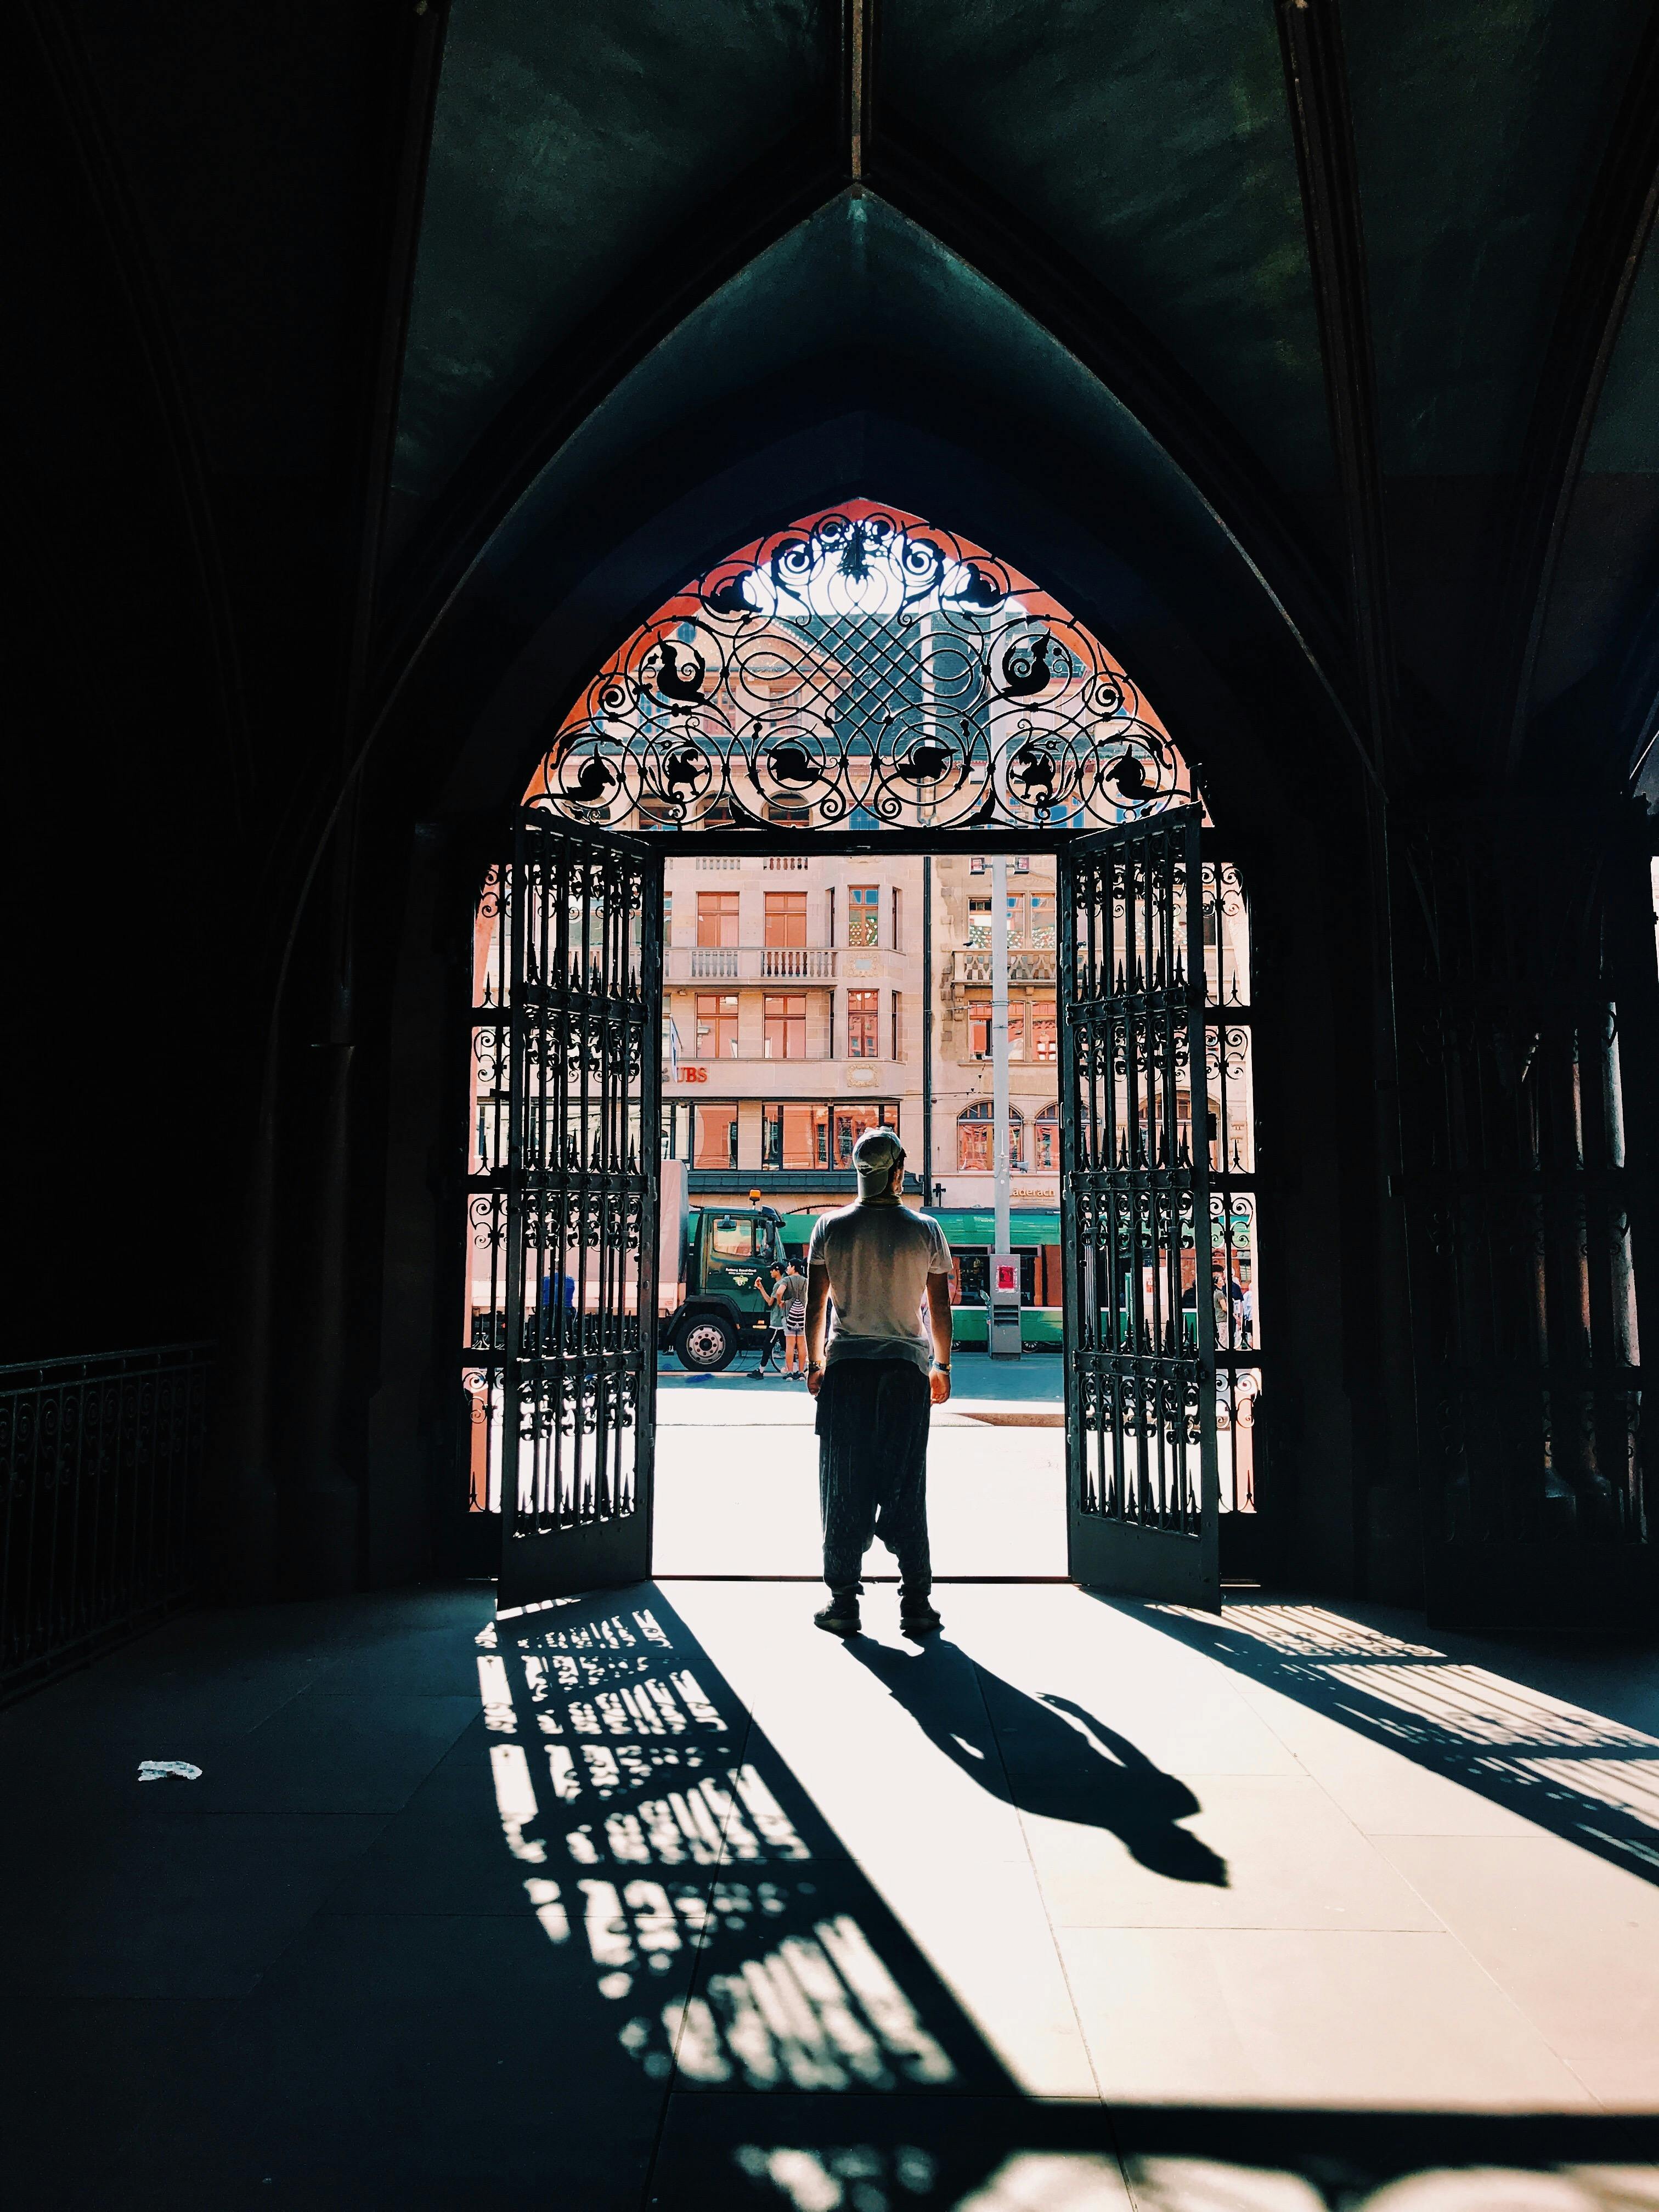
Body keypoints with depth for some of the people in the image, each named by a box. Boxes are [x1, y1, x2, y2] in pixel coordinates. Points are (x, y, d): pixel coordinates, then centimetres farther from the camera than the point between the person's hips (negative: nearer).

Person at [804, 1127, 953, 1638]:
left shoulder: (832, 1227, 0)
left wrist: (814, 1363, 14)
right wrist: (942, 1368, 15)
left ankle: (844, 1602, 10)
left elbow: (814, 1304, 3)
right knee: (906, 1490, 6)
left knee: (844, 1489, 7)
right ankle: (916, 1603, 10)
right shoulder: (925, 1230, -1)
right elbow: (940, 1309, 4)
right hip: (906, 1371, 0)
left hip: (846, 1369, 0)